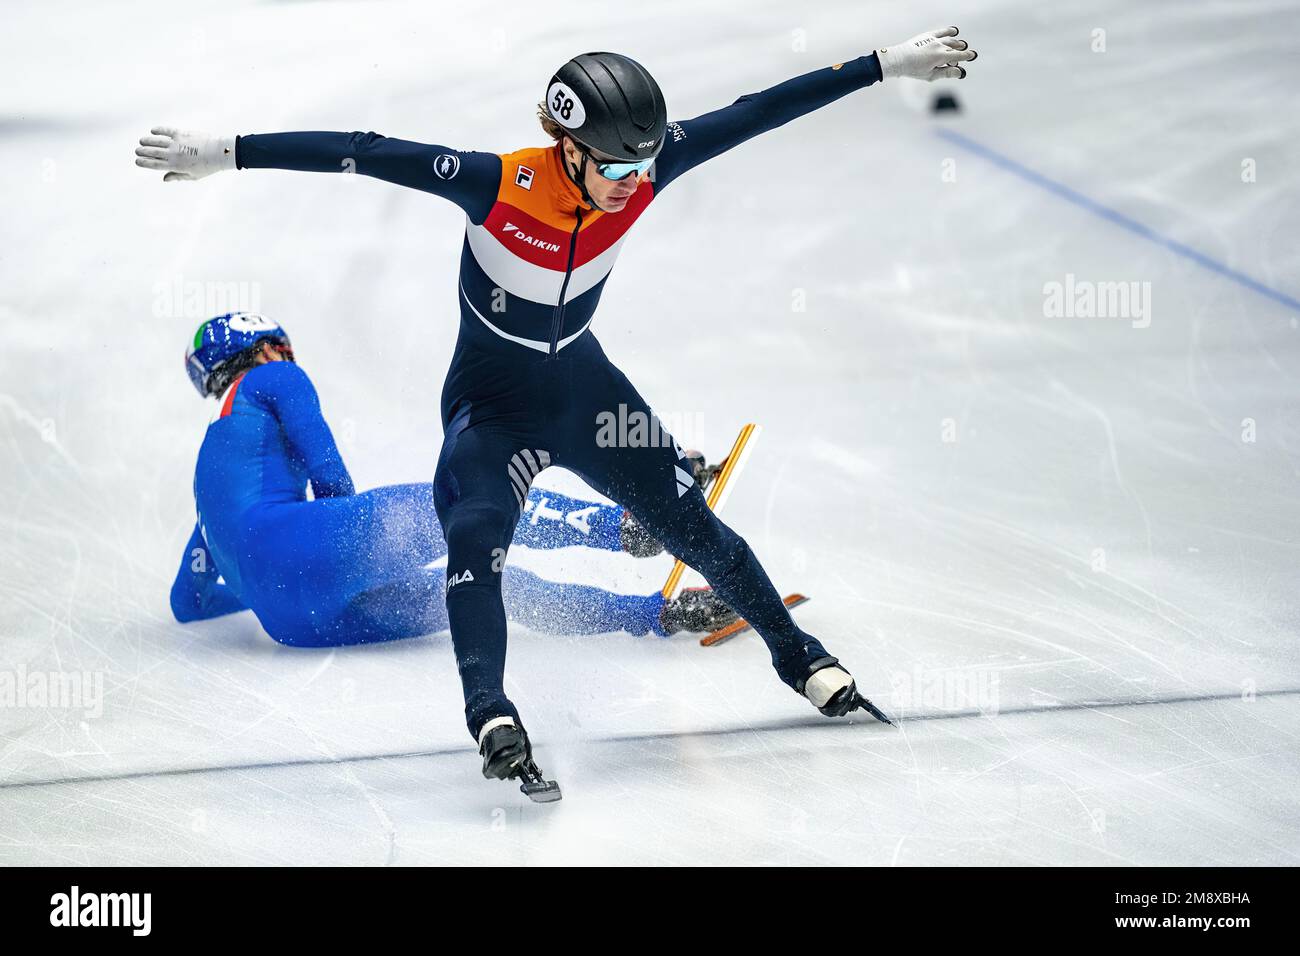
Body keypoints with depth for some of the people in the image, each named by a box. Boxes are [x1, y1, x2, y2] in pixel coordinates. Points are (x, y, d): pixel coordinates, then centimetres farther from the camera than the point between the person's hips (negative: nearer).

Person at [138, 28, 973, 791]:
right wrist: (225, 155, -36)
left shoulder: (641, 175, -20)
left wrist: (888, 66, -12)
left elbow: (753, 114, -16)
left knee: (692, 523, 8)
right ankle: (490, 713, -22)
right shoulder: (498, 184, -31)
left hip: (584, 385, 4)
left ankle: (801, 659, 26)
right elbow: (364, 156, -32)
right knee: (477, 533, -28)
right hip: (490, 403, -4)